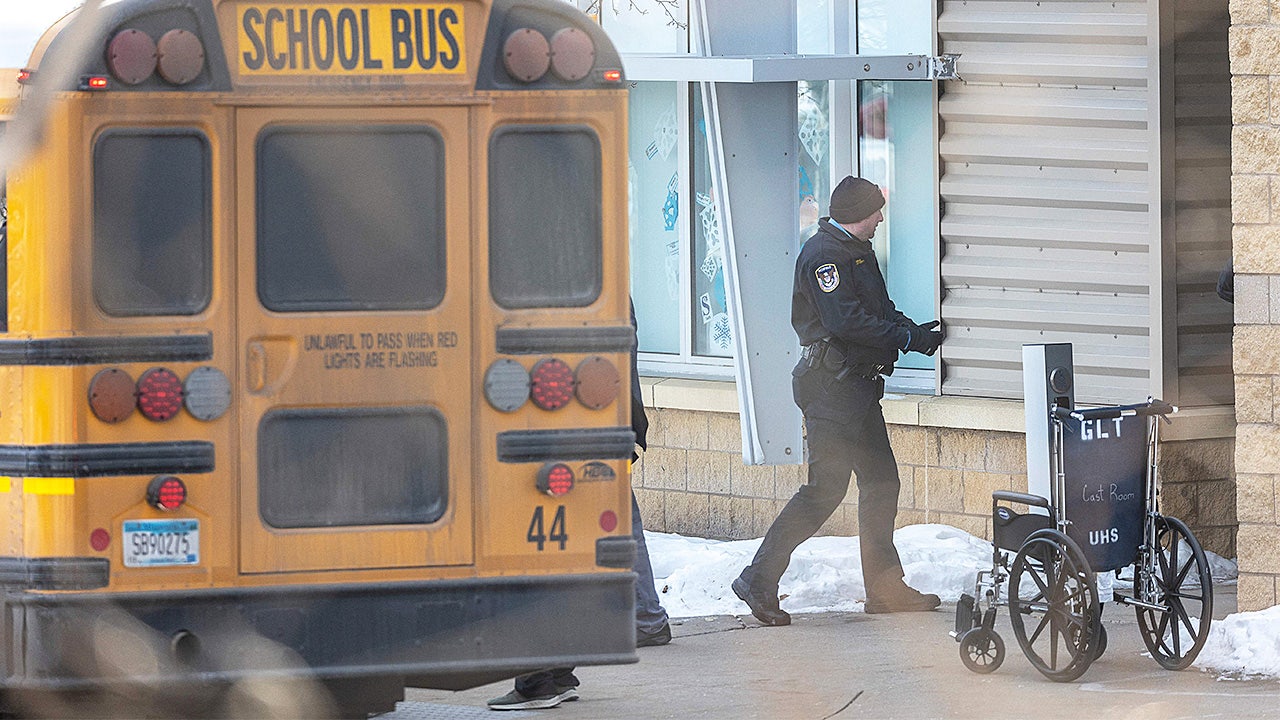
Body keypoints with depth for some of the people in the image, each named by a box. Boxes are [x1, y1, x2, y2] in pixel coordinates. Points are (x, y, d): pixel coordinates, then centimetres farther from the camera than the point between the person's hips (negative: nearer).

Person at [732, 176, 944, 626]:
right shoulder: (824, 255, -14)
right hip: (830, 382, -10)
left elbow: (877, 312, 19)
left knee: (881, 480, 11)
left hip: (859, 382, 10)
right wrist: (908, 339, -19)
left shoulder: (858, 251, 19)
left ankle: (885, 588, 16)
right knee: (826, 487, -11)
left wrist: (911, 331, -1)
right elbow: (844, 323, -23)